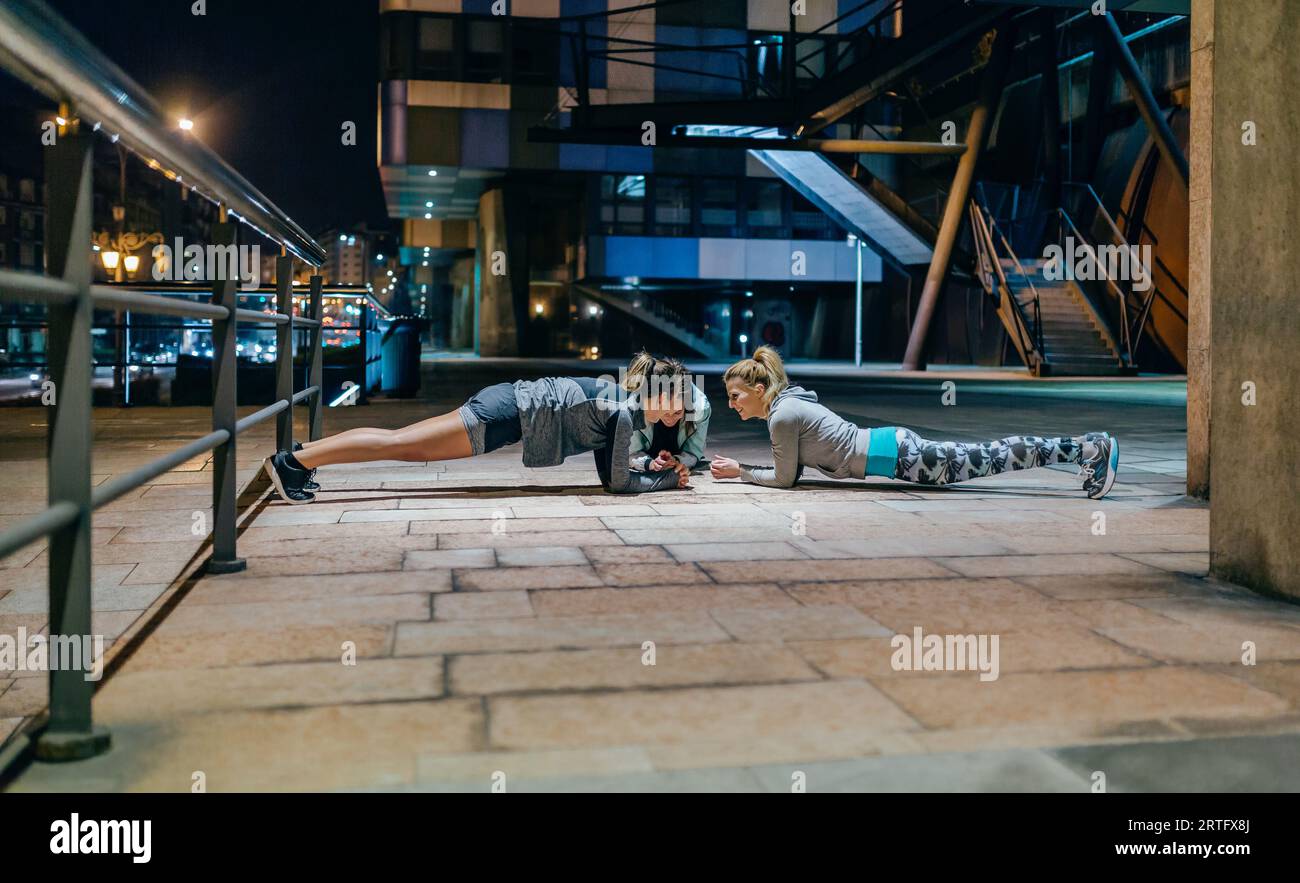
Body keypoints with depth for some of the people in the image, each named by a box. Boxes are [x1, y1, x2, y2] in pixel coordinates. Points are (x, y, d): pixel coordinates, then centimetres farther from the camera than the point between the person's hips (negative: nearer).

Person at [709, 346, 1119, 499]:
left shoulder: (782, 416, -15)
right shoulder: (788, 401, 13)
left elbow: (785, 478, -10)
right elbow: (789, 468, 21)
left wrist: (740, 471, 0)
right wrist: (740, 469, 16)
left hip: (898, 455, -8)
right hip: (893, 445, 8)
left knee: (992, 458, -4)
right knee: (986, 455, 12)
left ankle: (1090, 448, 1)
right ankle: (1089, 447, 18)